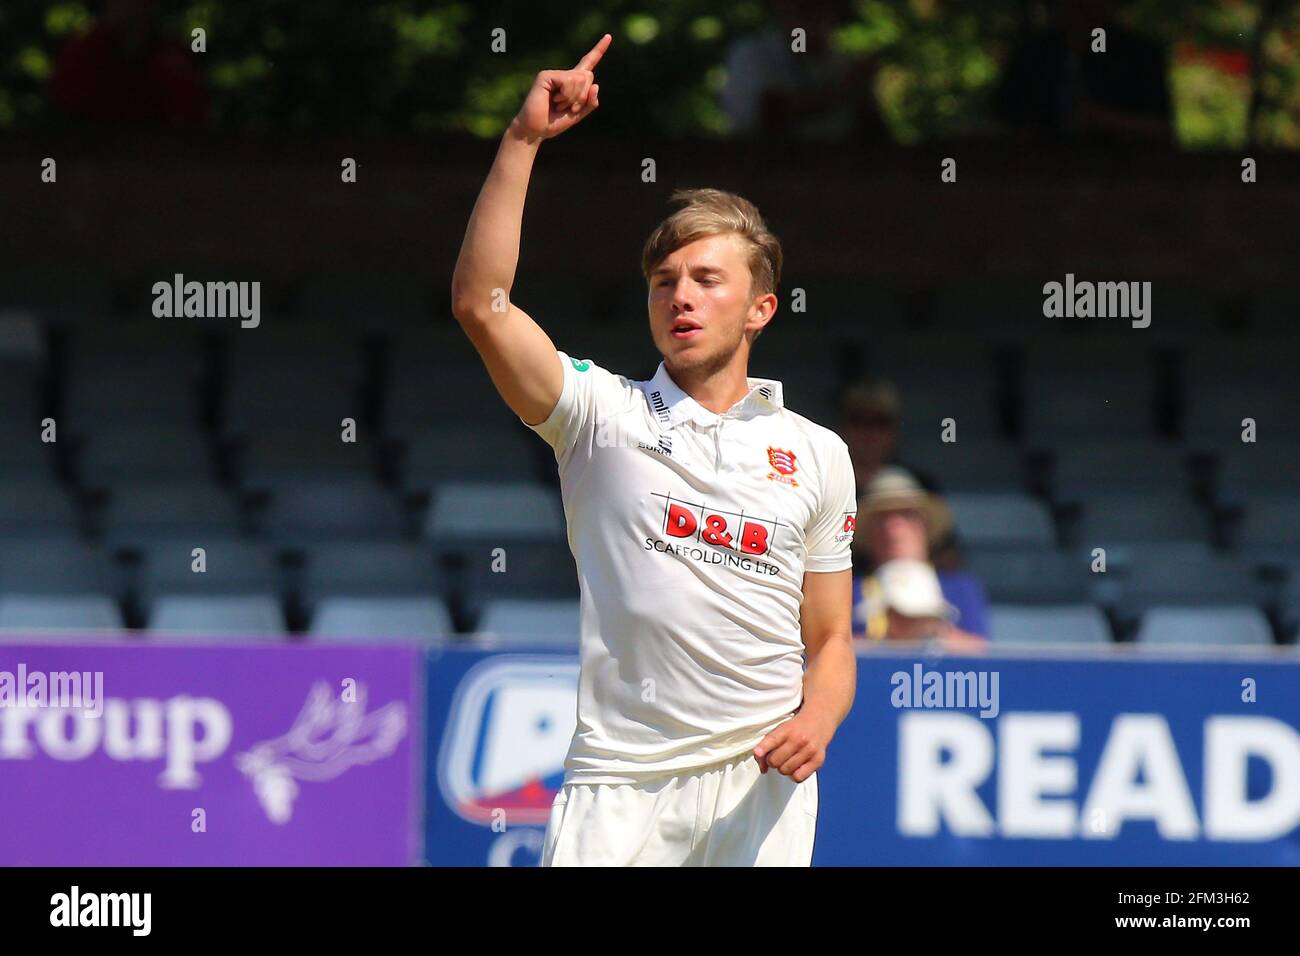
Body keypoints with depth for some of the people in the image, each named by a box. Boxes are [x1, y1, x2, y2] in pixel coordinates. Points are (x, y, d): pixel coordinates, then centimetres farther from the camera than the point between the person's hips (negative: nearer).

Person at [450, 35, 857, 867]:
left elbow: (830, 639, 16)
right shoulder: (604, 414, 6)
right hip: (620, 787, -2)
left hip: (761, 782, 2)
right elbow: (480, 304, -8)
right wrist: (524, 139, -9)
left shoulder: (818, 455, 12)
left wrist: (816, 721, -6)